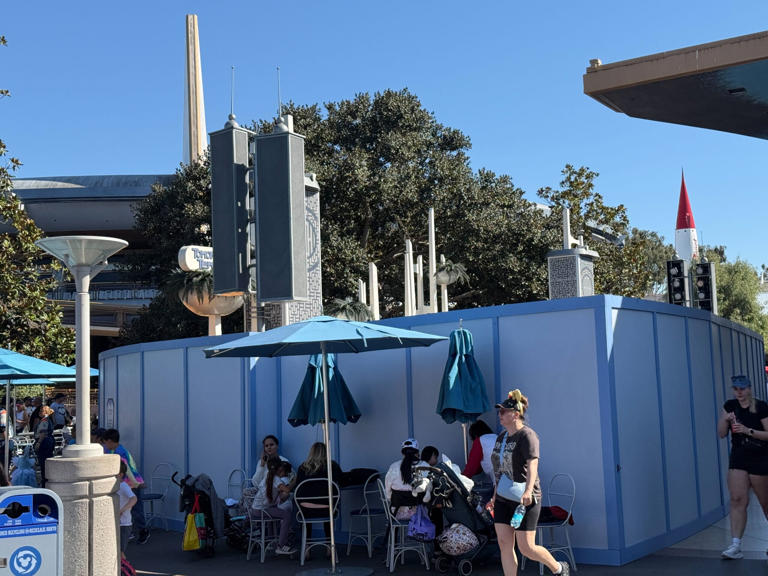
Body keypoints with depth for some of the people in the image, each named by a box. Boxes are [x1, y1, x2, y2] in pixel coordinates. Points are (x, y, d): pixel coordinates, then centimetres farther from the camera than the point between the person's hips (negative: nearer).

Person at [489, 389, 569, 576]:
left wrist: (528, 491, -41)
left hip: (524, 499, -8)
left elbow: (532, 465, -26)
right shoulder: (501, 437, 13)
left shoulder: (527, 436, -12)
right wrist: (495, 497, 24)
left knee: (526, 548, -4)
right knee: (504, 545, 1)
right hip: (503, 498, 8)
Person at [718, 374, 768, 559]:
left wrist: (749, 430, -24)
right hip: (738, 459, 4)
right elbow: (721, 434, 5)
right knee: (737, 499, -8)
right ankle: (735, 545, -11)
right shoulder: (729, 406, 4)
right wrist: (725, 419, -13)